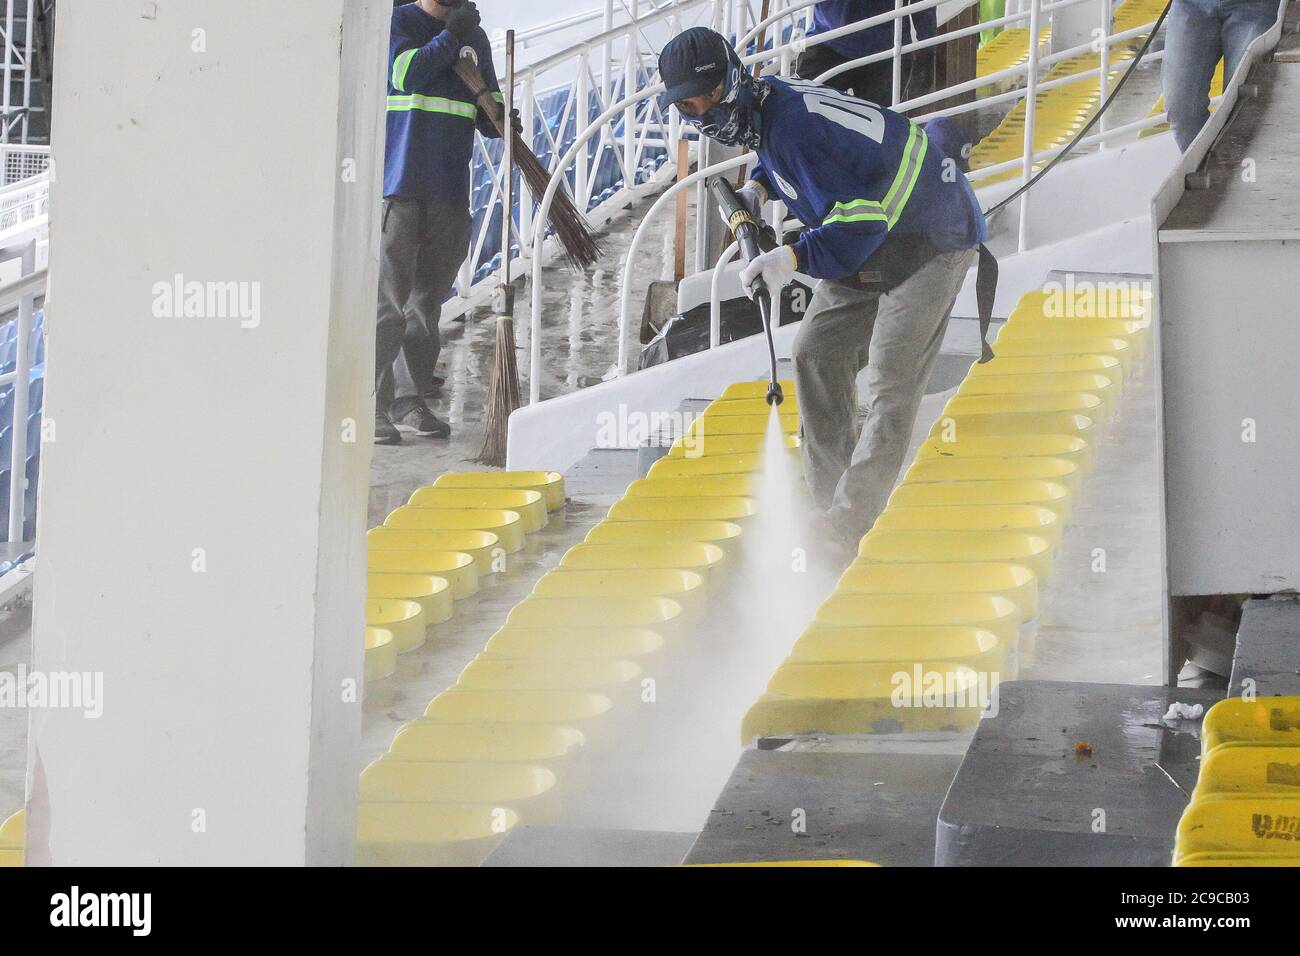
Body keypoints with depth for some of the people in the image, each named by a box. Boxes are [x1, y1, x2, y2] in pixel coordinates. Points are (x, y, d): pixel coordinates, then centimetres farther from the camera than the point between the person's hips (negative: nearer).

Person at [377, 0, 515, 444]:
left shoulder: (475, 36, 17)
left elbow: (489, 105, 18)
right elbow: (407, 74, -16)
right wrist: (451, 36, -11)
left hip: (450, 190, 6)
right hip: (398, 185, -6)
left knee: (428, 301, 8)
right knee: (388, 299, -10)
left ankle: (410, 402, 14)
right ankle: (373, 407, -11)